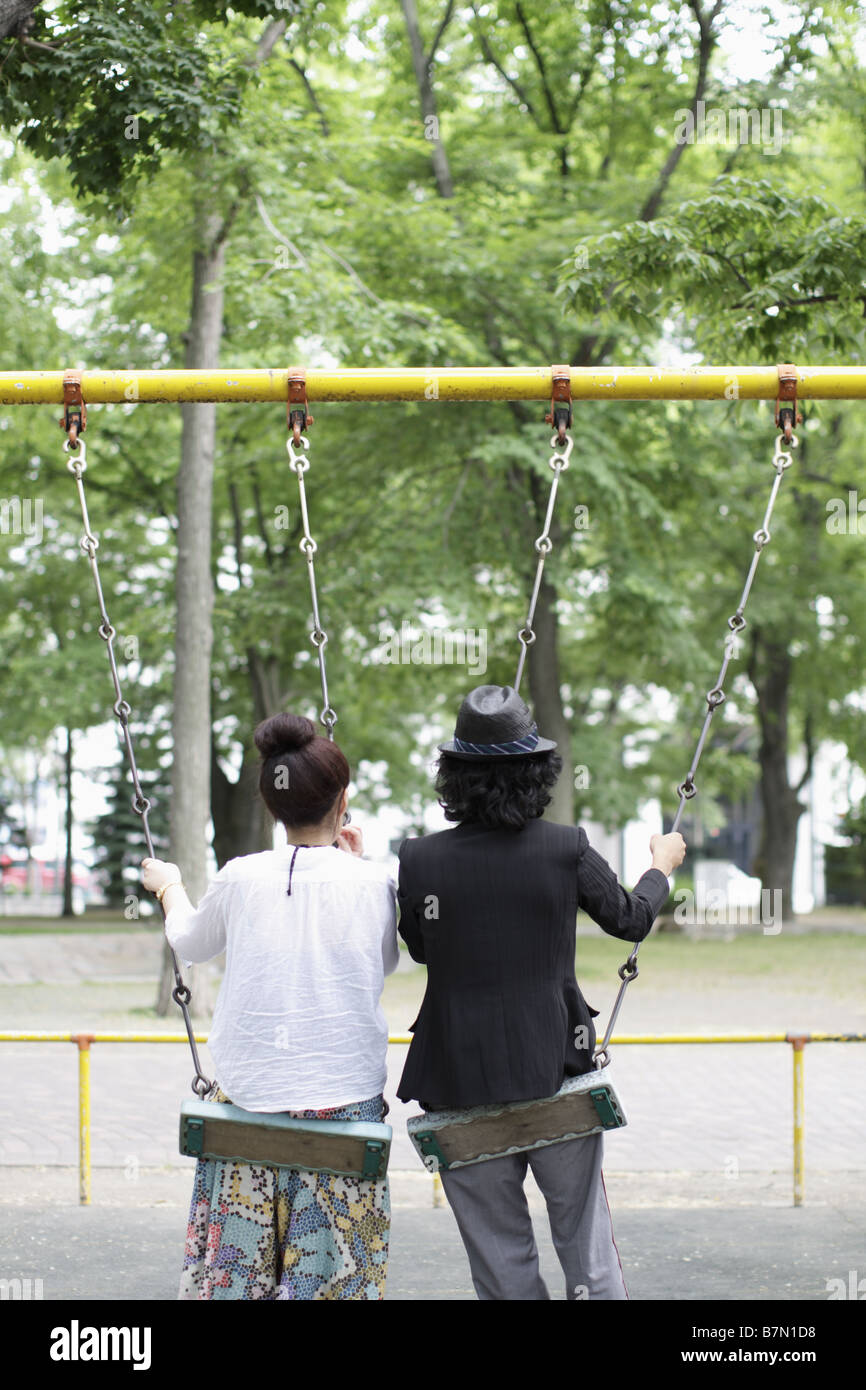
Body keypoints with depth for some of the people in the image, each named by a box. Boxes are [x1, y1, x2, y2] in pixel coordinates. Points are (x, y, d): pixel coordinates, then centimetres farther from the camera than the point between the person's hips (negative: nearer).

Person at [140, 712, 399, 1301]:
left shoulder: (240, 879, -3)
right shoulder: (372, 882, -5)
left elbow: (190, 942, 17)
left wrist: (169, 885, 37)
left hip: (248, 1096, 1)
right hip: (345, 1097, -1)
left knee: (231, 1261, 10)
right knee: (336, 1270, 5)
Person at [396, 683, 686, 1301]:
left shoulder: (418, 860, -10)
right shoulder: (567, 849, -10)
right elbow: (631, 919, 8)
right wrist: (662, 866, 28)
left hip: (461, 1079, 0)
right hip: (556, 1071, 0)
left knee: (500, 1255, 11)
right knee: (585, 1235, 14)